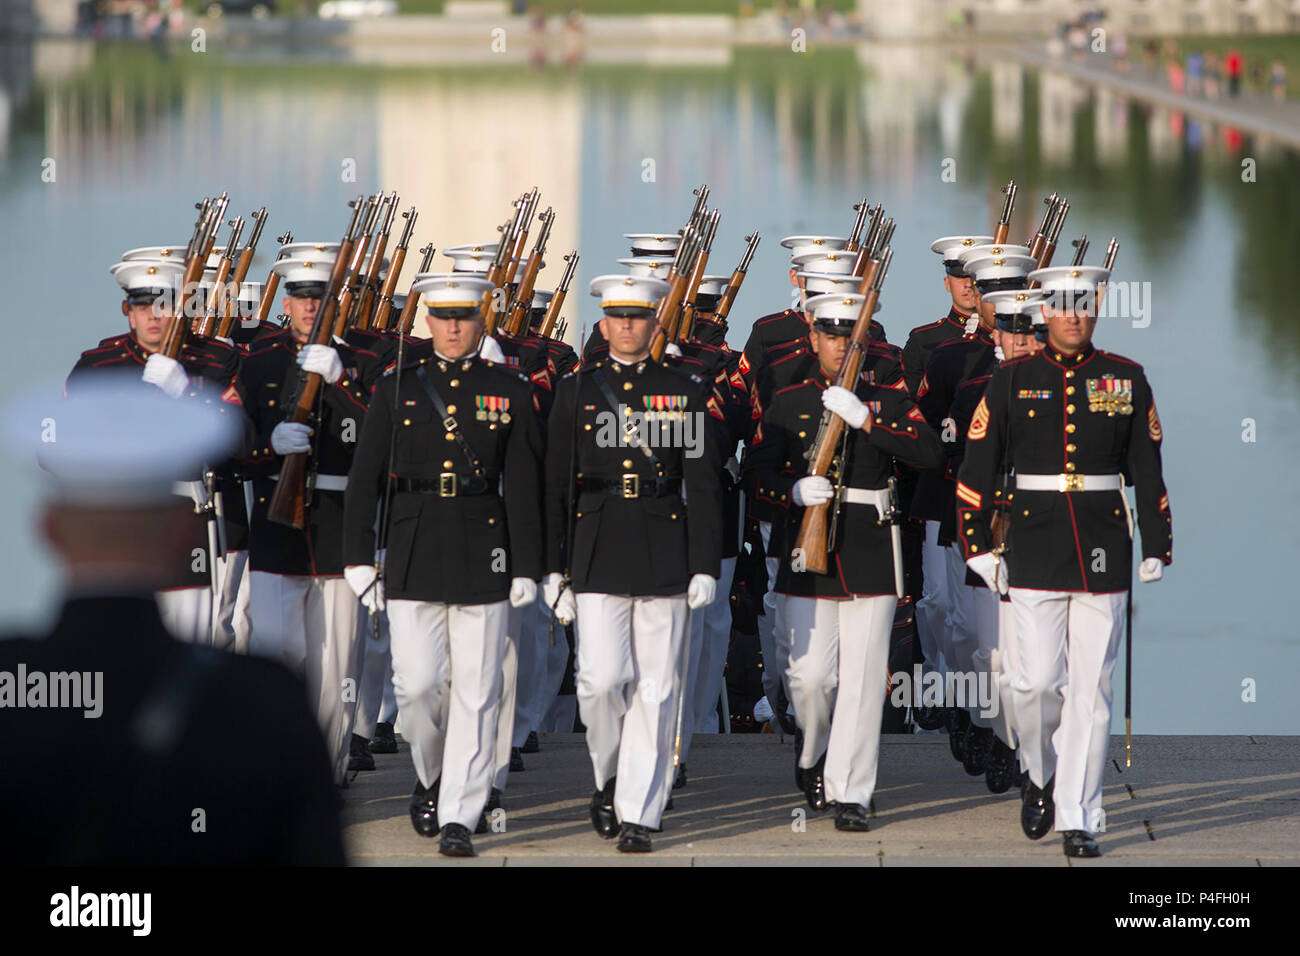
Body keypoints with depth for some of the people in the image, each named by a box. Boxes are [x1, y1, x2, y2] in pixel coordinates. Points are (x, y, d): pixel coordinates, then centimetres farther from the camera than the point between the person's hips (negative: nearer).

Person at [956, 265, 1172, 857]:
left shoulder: (1127, 381, 6)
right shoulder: (1011, 382, 3)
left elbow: (1147, 471, 9)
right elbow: (976, 471, 5)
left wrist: (1156, 548, 6)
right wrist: (978, 548, 2)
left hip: (1104, 555, 1)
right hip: (1035, 556, -1)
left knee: (1091, 689, 0)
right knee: (1039, 682, -5)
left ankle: (1079, 820, 5)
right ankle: (1041, 777, 24)